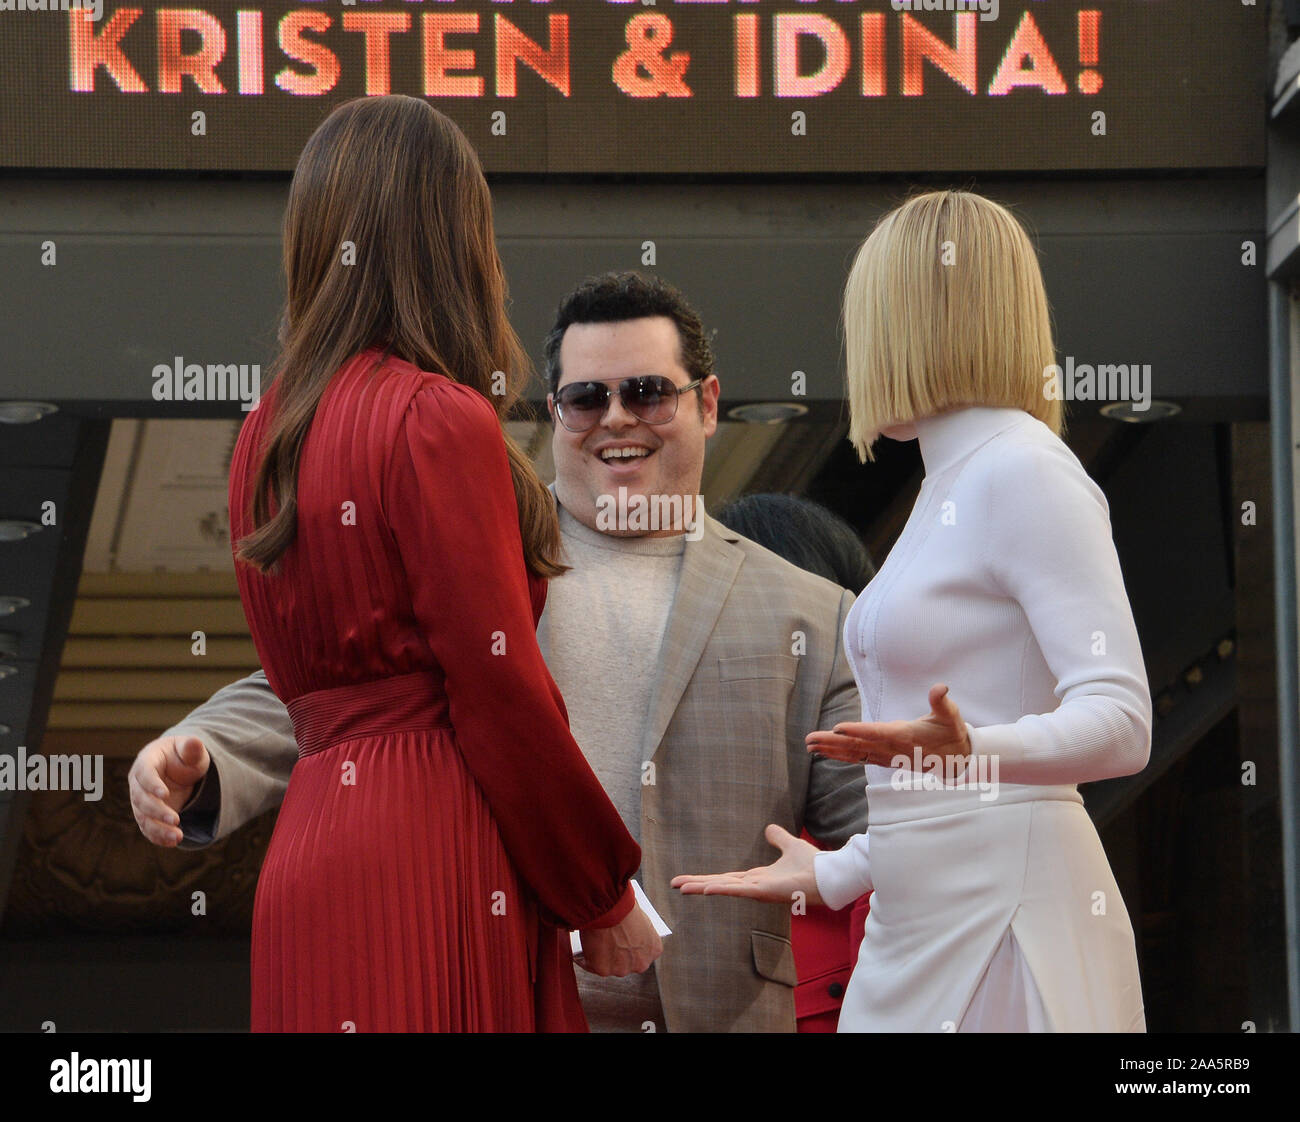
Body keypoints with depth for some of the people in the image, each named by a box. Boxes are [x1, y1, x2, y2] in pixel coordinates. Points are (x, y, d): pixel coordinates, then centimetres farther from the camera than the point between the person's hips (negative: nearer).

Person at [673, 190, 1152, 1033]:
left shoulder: (1025, 472, -9)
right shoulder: (951, 487, 20)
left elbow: (1120, 723, -19)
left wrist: (973, 752, -35)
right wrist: (832, 875, 30)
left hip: (1007, 922, -9)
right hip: (919, 930, 9)